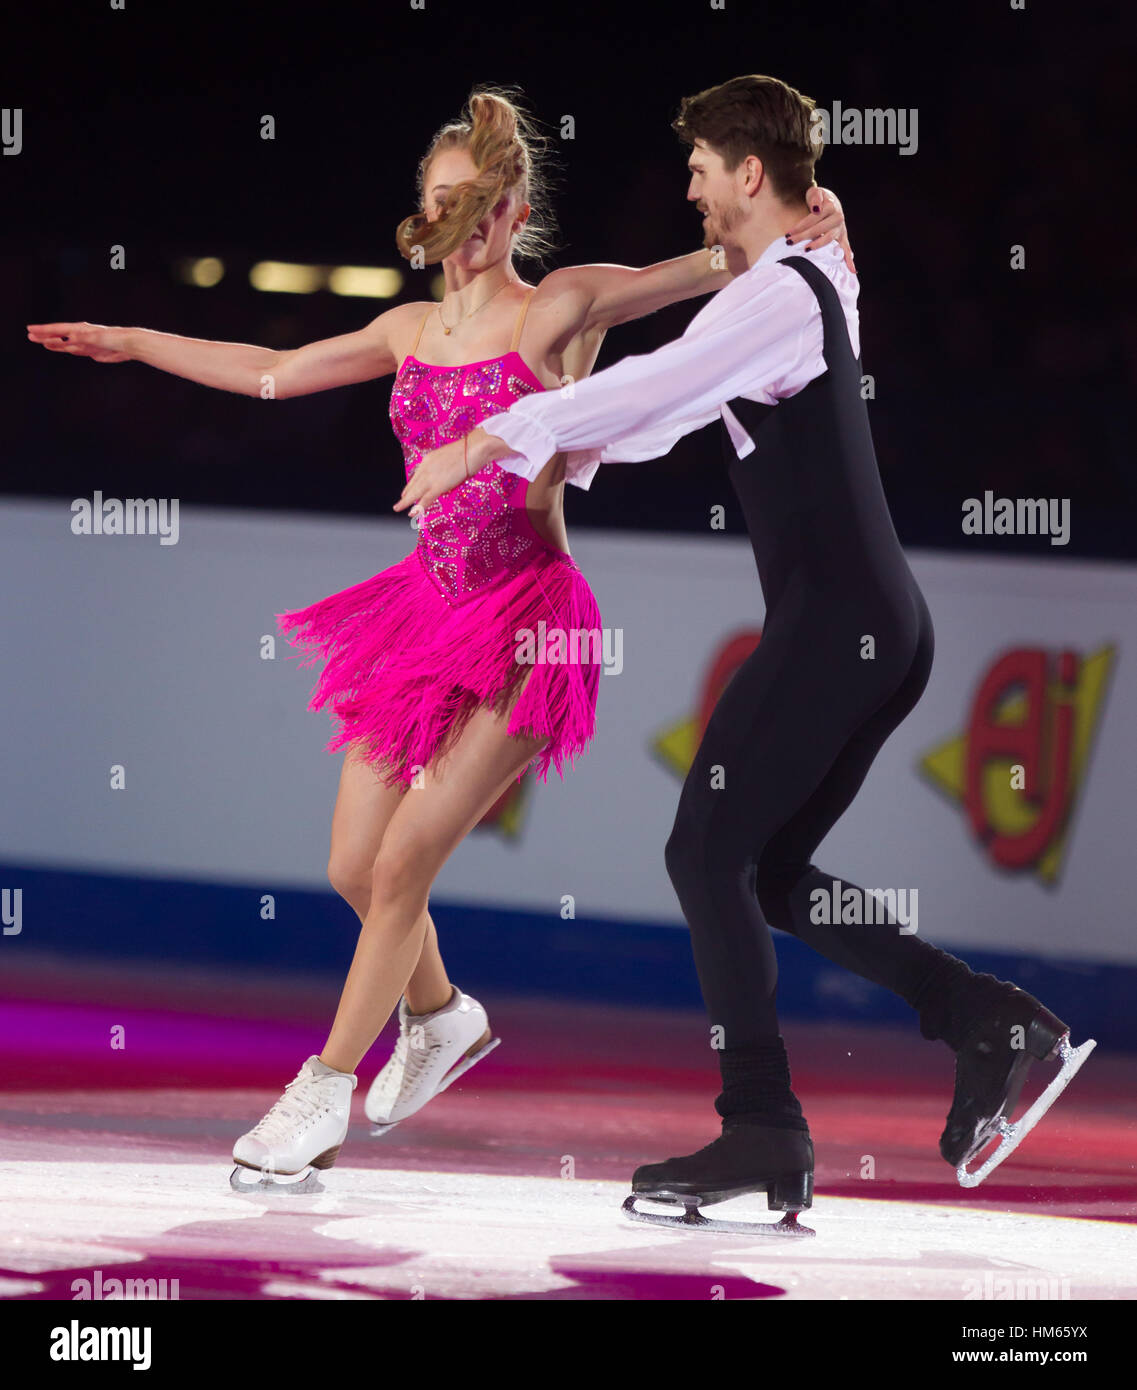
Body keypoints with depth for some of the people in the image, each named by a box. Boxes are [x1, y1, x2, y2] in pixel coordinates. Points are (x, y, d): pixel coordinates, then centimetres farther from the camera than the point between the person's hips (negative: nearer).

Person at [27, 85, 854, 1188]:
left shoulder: (561, 309, -3)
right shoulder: (414, 331, 12)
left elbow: (712, 268, -5)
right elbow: (275, 373, 23)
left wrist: (806, 227, -22)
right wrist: (132, 344, 25)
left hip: (524, 619, -6)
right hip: (430, 602, 6)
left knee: (403, 863, -11)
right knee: (353, 866, 6)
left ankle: (324, 1094, -1)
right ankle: (439, 1016, 34)